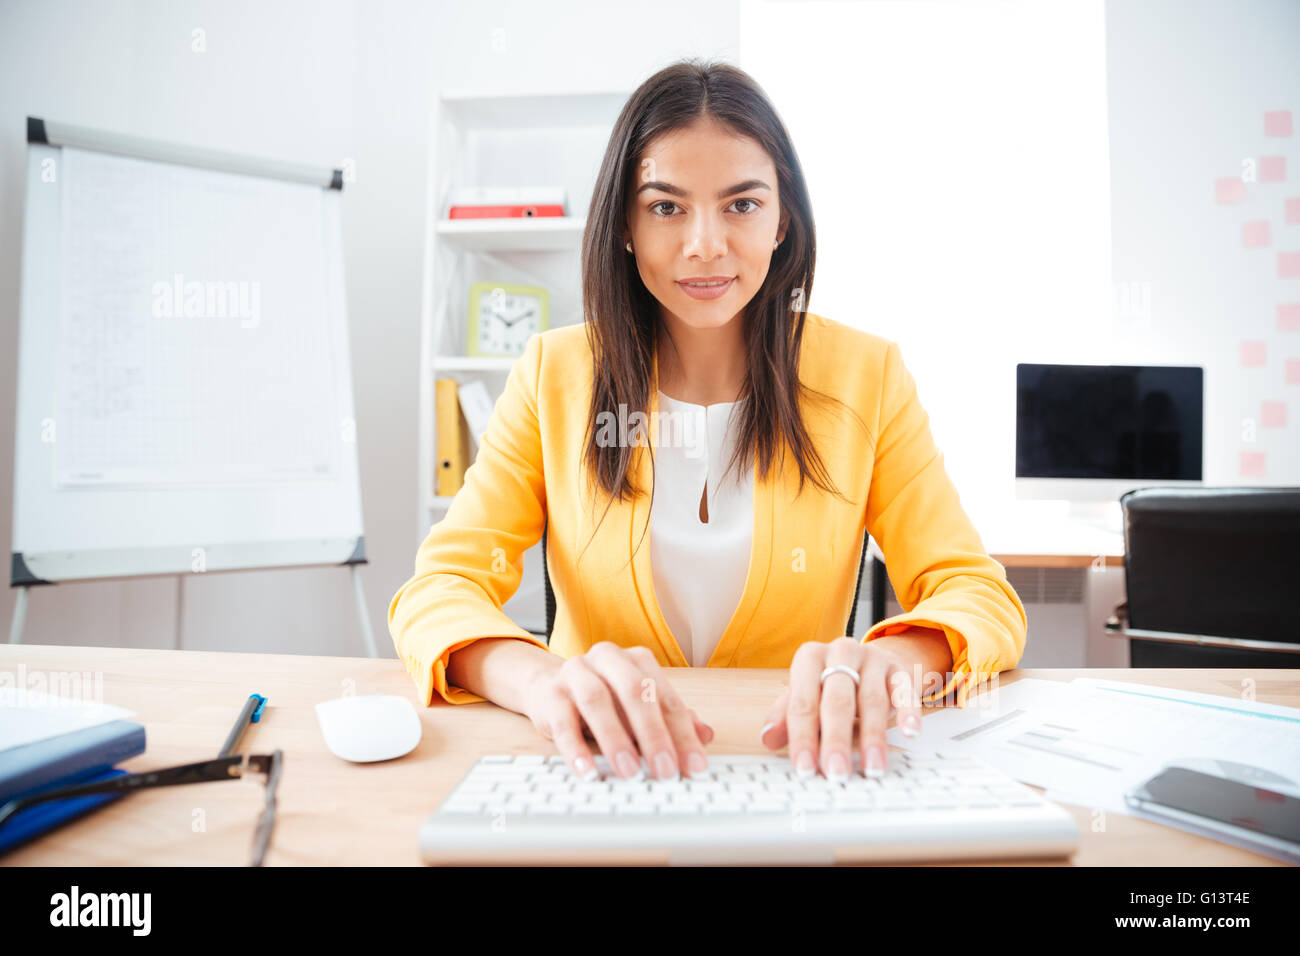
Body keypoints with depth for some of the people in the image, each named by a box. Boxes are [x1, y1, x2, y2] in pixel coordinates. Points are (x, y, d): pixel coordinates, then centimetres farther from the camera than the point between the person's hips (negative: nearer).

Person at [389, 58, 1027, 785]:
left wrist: (891, 659, -30)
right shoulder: (555, 375, -2)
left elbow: (979, 594, -5)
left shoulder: (868, 376, -2)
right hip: (604, 772, 1)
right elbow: (439, 589, -9)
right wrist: (541, 678, -32)